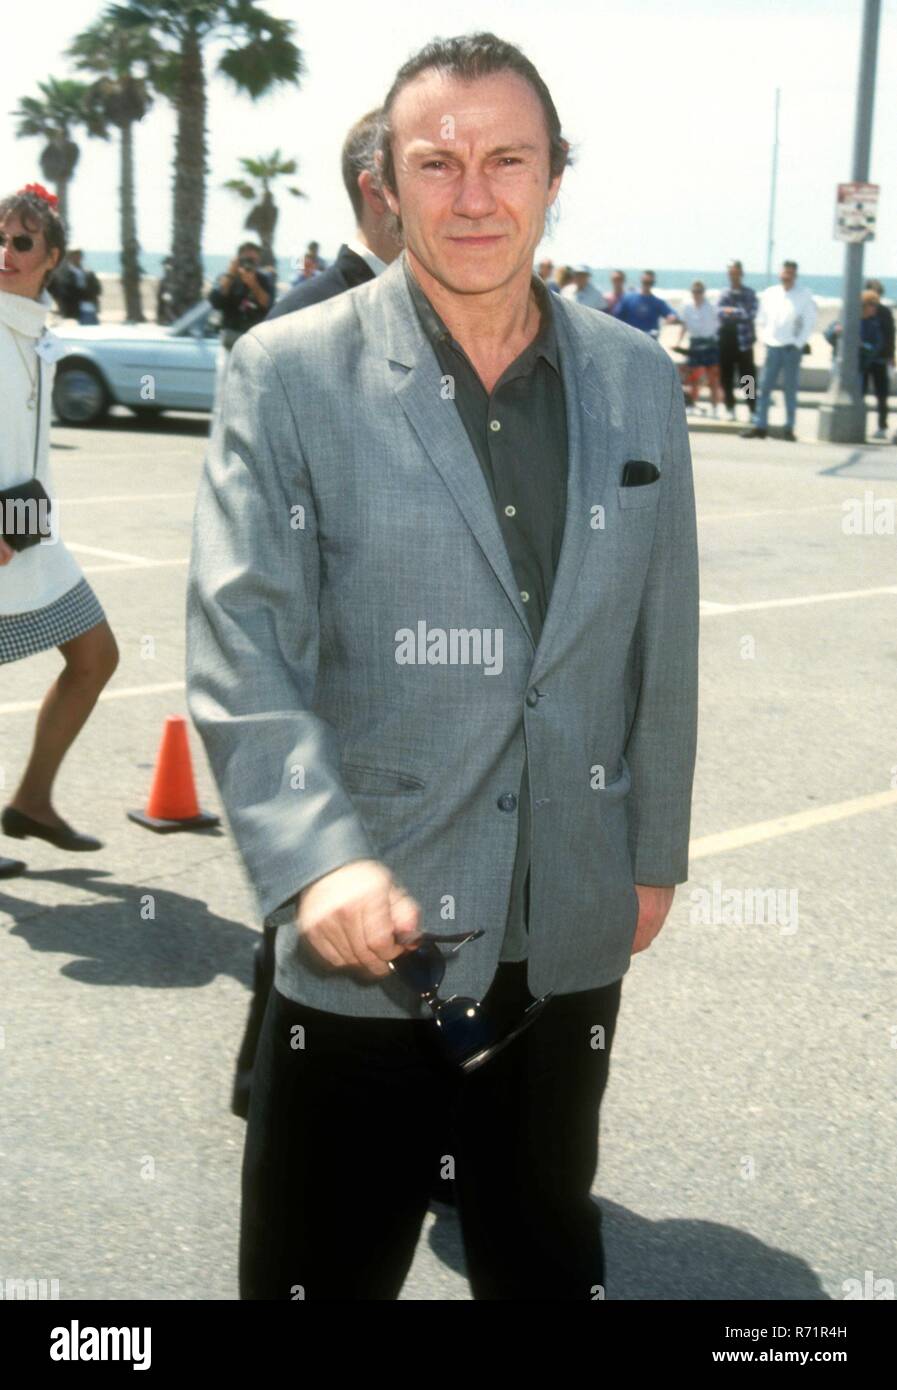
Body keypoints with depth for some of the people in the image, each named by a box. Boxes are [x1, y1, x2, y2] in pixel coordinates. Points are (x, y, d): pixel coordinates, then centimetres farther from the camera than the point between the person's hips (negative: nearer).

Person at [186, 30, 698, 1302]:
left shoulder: (639, 382, 4)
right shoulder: (290, 374, -9)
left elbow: (662, 644, 10)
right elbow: (240, 648, -15)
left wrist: (654, 854, 14)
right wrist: (318, 860, -28)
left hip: (571, 935, 4)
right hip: (367, 932, -3)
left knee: (549, 1252, 23)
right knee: (322, 1268, 11)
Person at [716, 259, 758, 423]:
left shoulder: (749, 293, 2)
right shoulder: (724, 294, 10)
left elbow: (751, 313, -10)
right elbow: (721, 312, -4)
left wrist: (732, 311, -11)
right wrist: (740, 314, -15)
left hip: (743, 341, -3)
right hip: (726, 341, 3)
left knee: (748, 377, -4)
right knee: (726, 377, 5)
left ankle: (752, 409, -2)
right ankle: (730, 408, 14)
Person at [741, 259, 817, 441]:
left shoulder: (805, 296, -2)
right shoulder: (769, 294, 7)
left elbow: (810, 322, -1)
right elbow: (761, 319, 14)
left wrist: (799, 343, -7)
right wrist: (764, 339, 5)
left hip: (792, 348, -3)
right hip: (773, 346, 3)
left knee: (790, 389, 3)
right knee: (763, 387, 0)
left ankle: (789, 428, 8)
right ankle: (759, 426, 3)